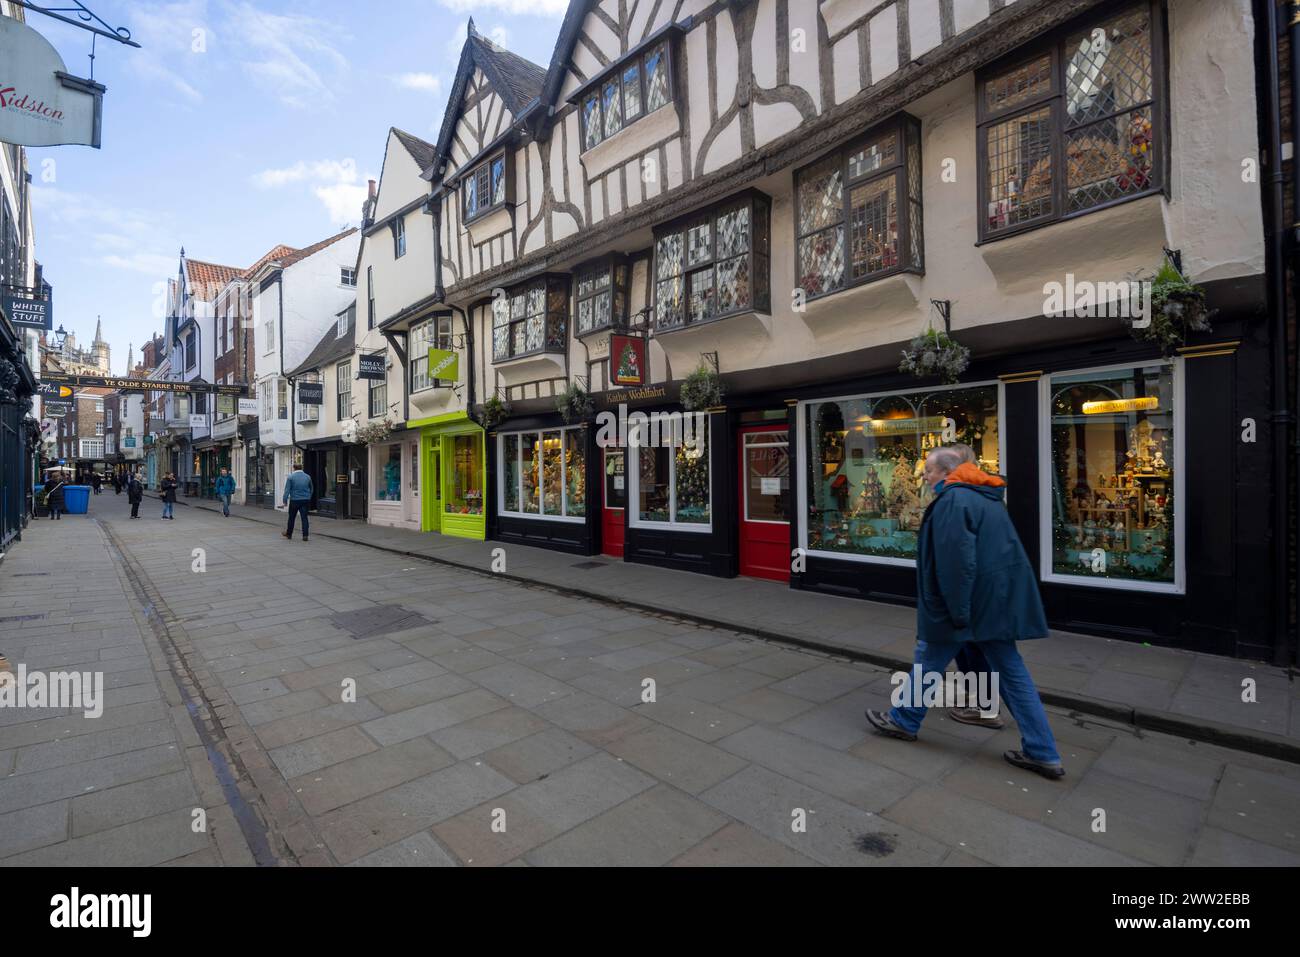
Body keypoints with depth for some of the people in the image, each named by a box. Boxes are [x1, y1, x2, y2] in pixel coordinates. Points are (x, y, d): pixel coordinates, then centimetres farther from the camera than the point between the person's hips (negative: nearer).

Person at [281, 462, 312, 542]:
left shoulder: (291, 477, -6)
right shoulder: (308, 477, 5)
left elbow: (287, 489, -8)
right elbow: (311, 489, 15)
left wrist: (285, 500, -5)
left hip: (294, 500, -2)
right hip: (305, 500, 2)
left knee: (291, 518, 12)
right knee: (304, 518, 0)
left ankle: (289, 534, 27)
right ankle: (305, 535, -4)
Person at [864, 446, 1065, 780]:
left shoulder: (953, 499, -17)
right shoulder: (987, 498, 14)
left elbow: (956, 560, -25)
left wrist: (957, 612, -21)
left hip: (968, 599, -9)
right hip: (998, 601, 9)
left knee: (929, 660, 9)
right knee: (1011, 672, 14)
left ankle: (903, 721, 25)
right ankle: (1043, 754, 18)